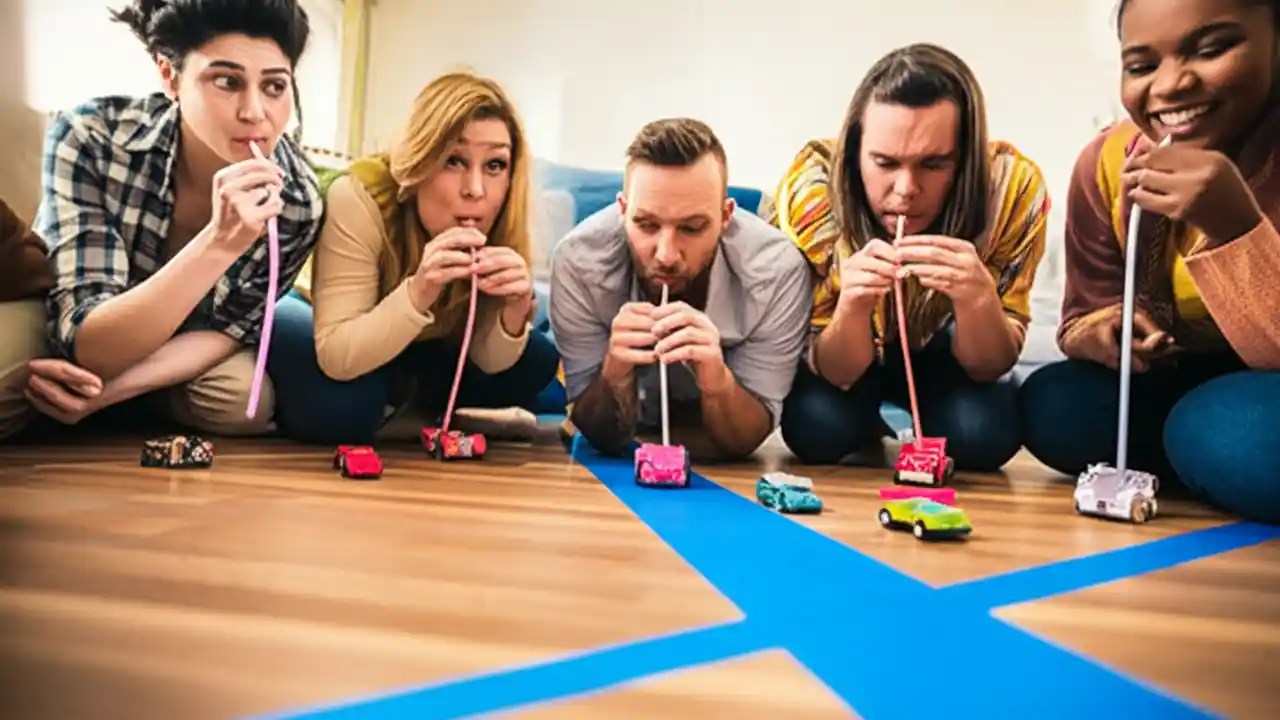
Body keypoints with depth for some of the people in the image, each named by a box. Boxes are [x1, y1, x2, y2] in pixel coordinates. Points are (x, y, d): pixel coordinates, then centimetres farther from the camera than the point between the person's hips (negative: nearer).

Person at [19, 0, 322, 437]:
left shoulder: (298, 200, -25)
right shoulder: (89, 138, -31)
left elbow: (226, 329, -14)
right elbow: (86, 343, -35)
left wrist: (113, 387, -32)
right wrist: (218, 244, -49)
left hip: (176, 349, 1)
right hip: (49, 327, 0)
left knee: (243, 399, -26)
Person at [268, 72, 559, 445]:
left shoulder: (502, 222, -24)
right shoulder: (359, 197, -35)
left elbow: (490, 364, -16)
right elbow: (337, 359, -36)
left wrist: (515, 309, -38)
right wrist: (418, 292, -52)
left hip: (420, 349, 4)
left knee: (537, 361, -12)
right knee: (342, 410, -35)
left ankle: (395, 401, 4)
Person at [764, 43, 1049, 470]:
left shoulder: (1012, 186, -29)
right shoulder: (812, 189, -31)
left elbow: (990, 367, -21)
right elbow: (835, 372, -23)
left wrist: (978, 295, -43)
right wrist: (852, 305, -46)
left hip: (938, 350, 1)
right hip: (847, 360, -1)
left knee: (985, 433, -25)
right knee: (818, 427, -28)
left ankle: (915, 429, 10)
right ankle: (869, 431, 9)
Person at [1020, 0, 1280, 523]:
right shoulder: (1107, 164, -10)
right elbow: (1084, 318, -2)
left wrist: (1235, 229, -38)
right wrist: (1104, 332, -24)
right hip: (1192, 385, 4)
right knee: (1052, 408, -18)